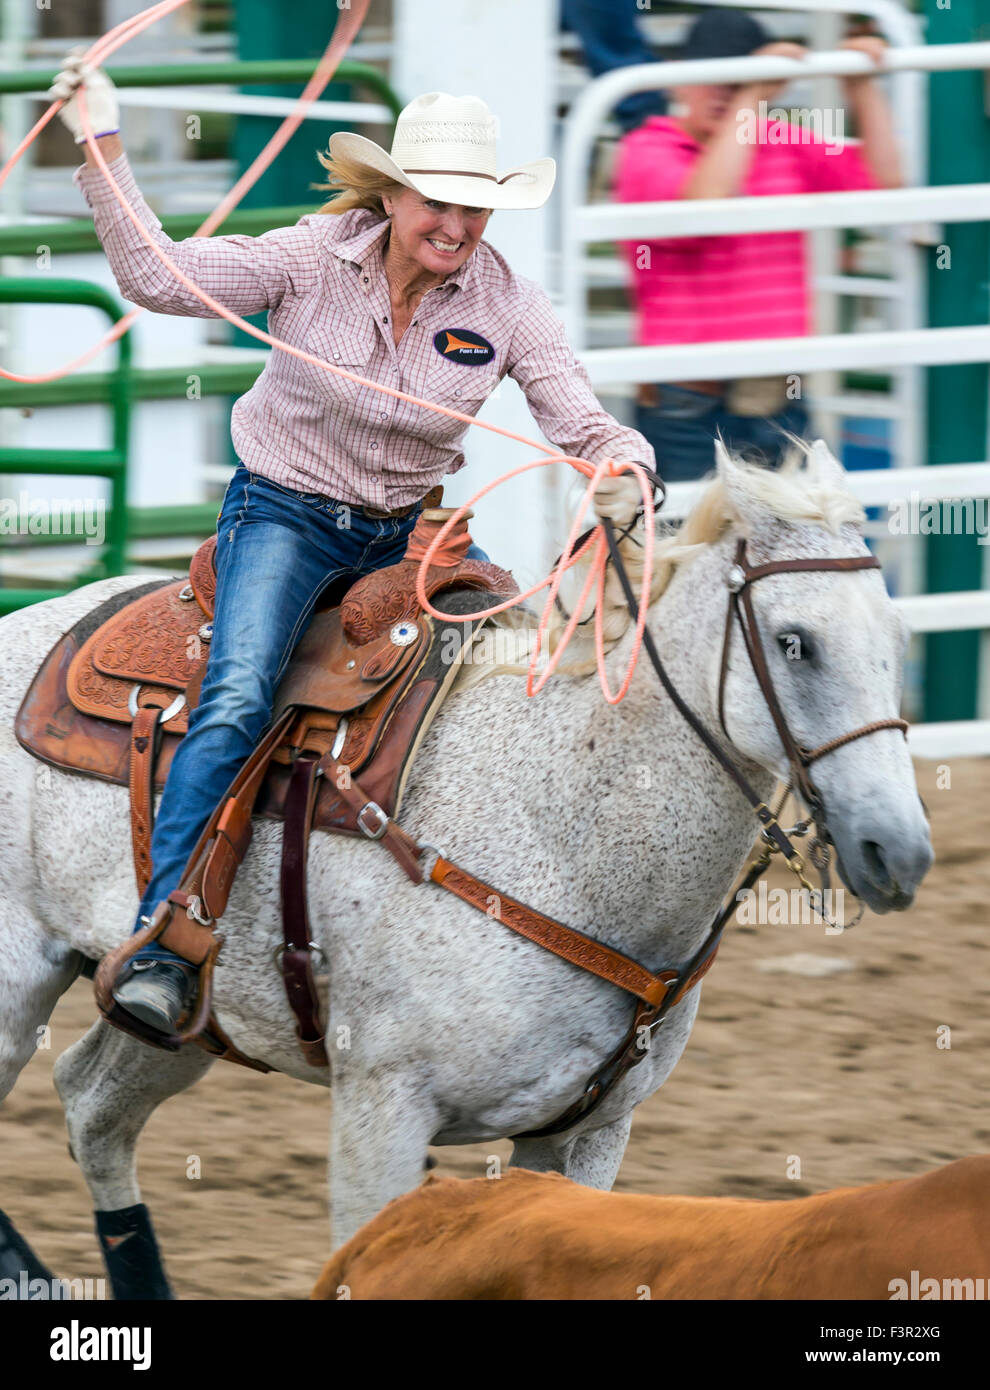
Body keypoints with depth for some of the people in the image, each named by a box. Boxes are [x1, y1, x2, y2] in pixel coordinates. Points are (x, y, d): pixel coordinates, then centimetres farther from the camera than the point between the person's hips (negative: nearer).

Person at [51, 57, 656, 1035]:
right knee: (236, 703, -27)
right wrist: (102, 149, -24)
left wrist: (620, 466, -33)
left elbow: (579, 420, -9)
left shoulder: (506, 304, -8)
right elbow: (160, 277, -16)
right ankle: (162, 942, -27)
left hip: (412, 531, 4)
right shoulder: (314, 258, -13)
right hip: (286, 514, -4)